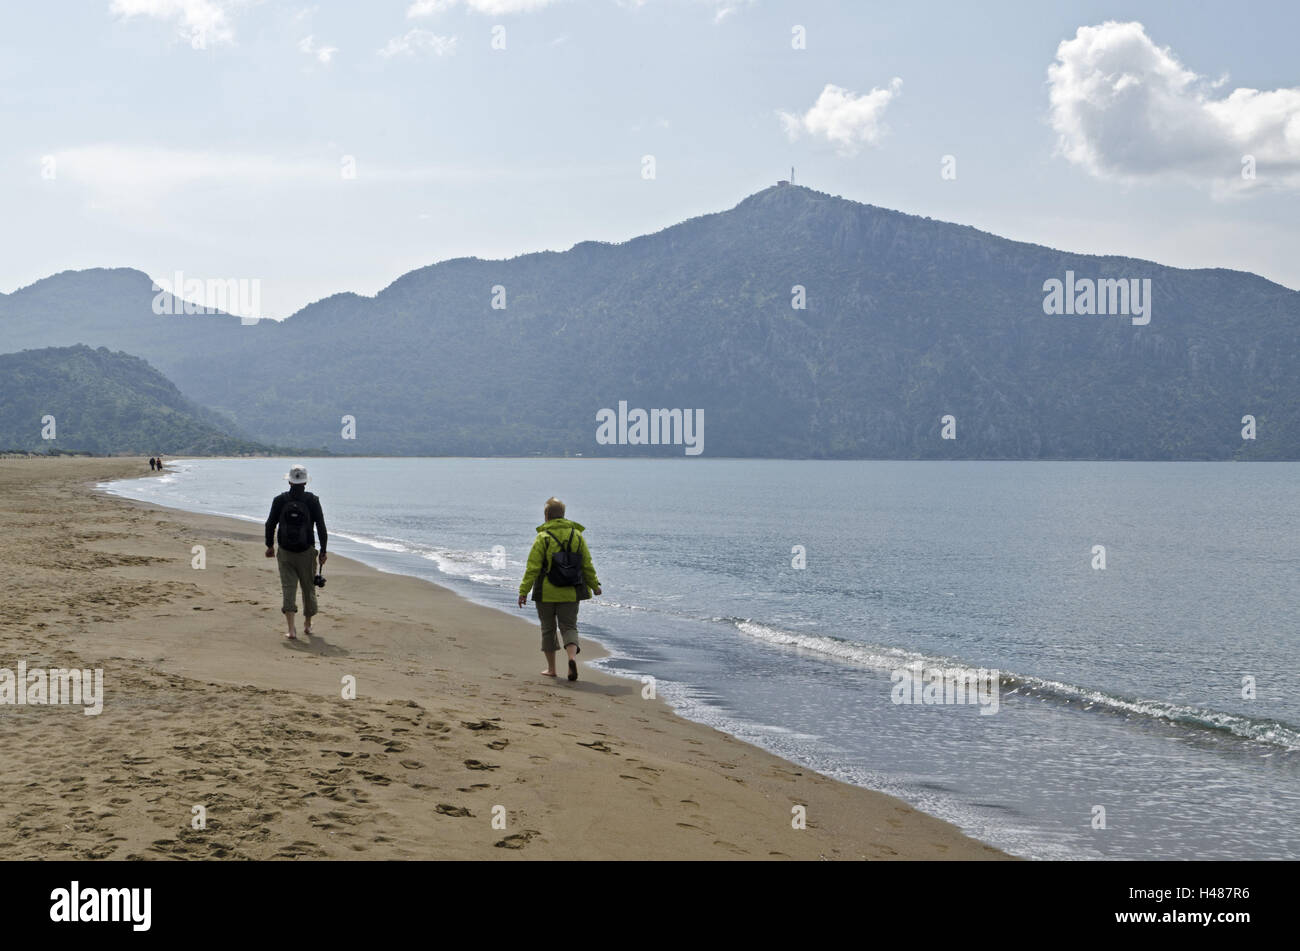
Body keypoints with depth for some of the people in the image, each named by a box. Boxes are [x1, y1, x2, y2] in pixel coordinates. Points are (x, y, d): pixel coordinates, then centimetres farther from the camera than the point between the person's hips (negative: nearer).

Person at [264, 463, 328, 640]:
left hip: (285, 553, 0)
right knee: (308, 588, 15)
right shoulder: (312, 500, -6)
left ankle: (291, 629, -12)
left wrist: (270, 546, 15)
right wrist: (323, 551, 1)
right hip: (307, 553, 0)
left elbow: (270, 524, 2)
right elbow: (321, 527, -6)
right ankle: (307, 625, 28)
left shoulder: (280, 500, -3)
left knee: (288, 588, 0)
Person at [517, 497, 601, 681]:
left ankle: (551, 668, 17)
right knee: (569, 627, 8)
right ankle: (572, 657, -19)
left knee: (548, 628, 11)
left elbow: (532, 568, -12)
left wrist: (523, 591, -7)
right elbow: (587, 565, 7)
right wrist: (594, 585, 20)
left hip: (546, 593, -3)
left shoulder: (543, 538, -10)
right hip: (570, 593, 3)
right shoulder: (577, 535, 3)